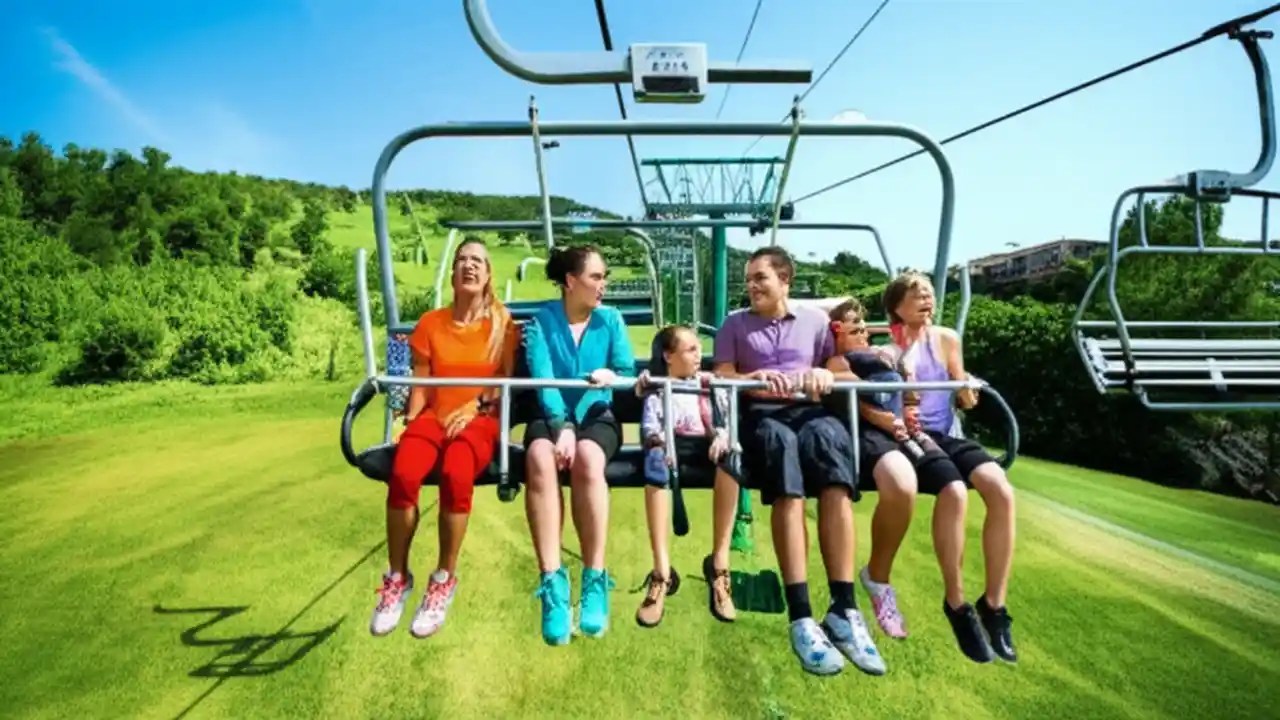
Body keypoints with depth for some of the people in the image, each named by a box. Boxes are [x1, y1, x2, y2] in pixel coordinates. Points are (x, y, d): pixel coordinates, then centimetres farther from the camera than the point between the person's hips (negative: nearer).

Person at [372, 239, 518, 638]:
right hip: (433, 415, 2)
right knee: (402, 473, -30)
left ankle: (444, 581, -13)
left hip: (480, 419, -2)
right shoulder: (430, 322, 11)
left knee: (456, 474, -35)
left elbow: (505, 381, 2)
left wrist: (473, 407, -14)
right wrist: (409, 420, -6)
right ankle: (397, 578, -8)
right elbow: (420, 385, 10)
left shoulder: (502, 323, 6)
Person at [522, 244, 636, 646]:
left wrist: (612, 376, -23)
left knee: (587, 458, -35)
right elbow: (542, 378, -10)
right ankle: (552, 582, -32)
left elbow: (628, 371, 2)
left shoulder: (611, 319, 8)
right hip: (552, 414, 0)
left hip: (597, 415, 1)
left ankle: (595, 579, -26)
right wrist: (561, 424, -26)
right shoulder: (542, 321, 2)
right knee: (540, 457, -36)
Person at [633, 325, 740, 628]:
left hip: (705, 442, 2)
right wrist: (659, 440, -23)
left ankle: (719, 561, -31)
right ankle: (662, 570, -38)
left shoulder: (710, 381, 22)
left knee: (731, 455, -35)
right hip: (670, 442, -1)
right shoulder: (656, 386, 16)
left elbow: (728, 416, 7)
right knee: (656, 460, -38)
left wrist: (723, 436, -16)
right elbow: (649, 425, 0)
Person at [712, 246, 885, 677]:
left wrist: (827, 374, -6)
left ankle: (844, 609, -36)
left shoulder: (815, 321, 23)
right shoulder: (735, 323, 20)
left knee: (830, 436, -37)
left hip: (809, 409, 2)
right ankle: (801, 616, -42)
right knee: (781, 440, -39)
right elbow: (721, 377, 10)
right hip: (758, 411, -1)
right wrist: (754, 378, -10)